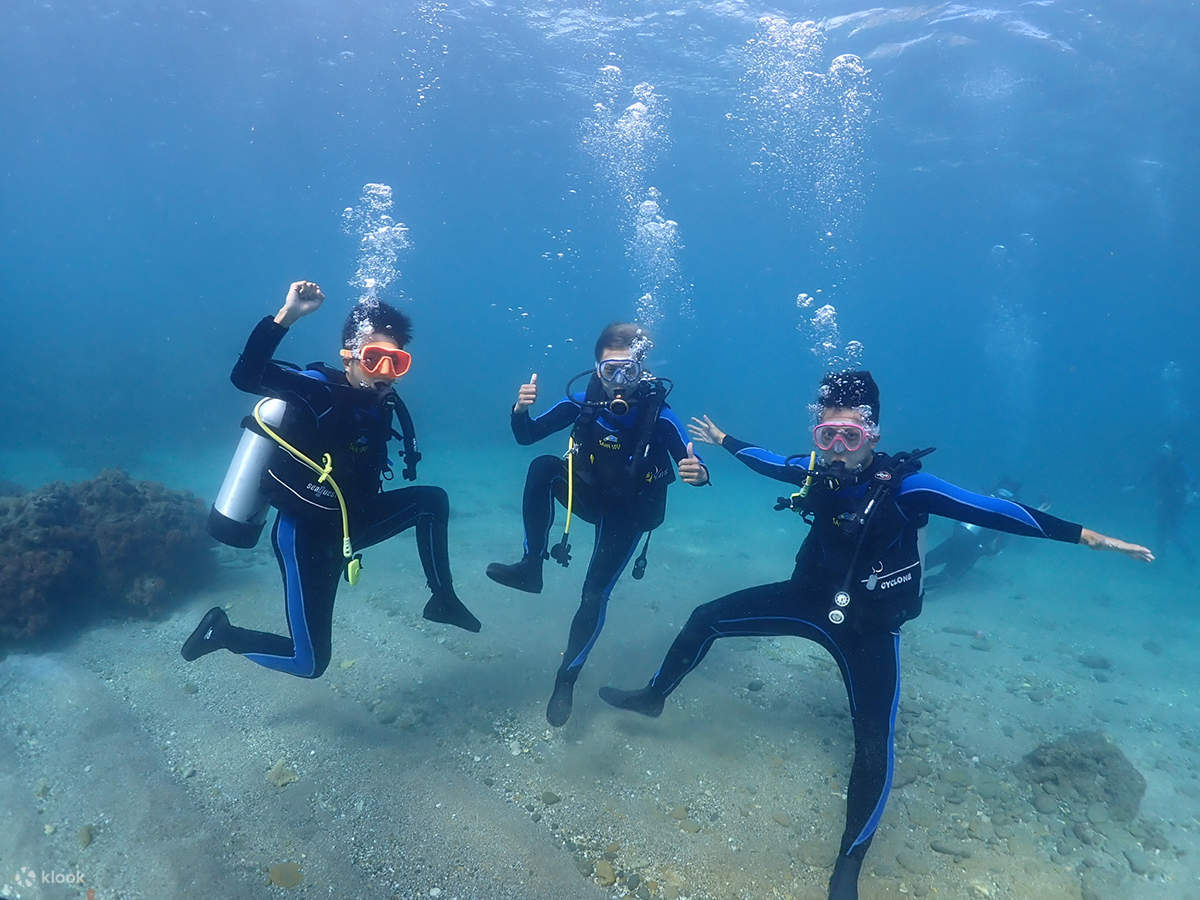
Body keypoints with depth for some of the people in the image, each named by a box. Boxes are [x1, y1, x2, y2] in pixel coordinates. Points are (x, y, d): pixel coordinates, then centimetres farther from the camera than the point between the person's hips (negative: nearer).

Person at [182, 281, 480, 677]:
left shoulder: (381, 404, -2)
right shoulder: (319, 391, -22)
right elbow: (245, 376, -40)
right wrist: (286, 316, -47)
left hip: (347, 522, 7)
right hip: (306, 537, -7)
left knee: (433, 500, 6)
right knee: (309, 663, 0)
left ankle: (443, 600, 19)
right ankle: (222, 632, 24)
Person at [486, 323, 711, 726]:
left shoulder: (658, 413, -24)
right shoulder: (584, 400, -17)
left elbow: (692, 464, -20)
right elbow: (527, 436, -13)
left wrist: (698, 473, -45)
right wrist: (520, 410, -36)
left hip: (627, 513, -2)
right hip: (588, 494, 3)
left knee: (594, 596, -7)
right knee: (543, 467, -27)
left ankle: (566, 679, 16)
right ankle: (531, 567, -17)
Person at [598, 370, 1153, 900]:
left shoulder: (903, 485, -25)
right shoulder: (817, 470, -12)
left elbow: (995, 511, -25)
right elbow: (769, 461, 9)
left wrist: (1089, 537, -27)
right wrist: (722, 441, 24)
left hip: (869, 623, -4)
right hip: (811, 596, 5)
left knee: (874, 749, -9)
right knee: (708, 617, 4)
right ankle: (654, 696, 29)